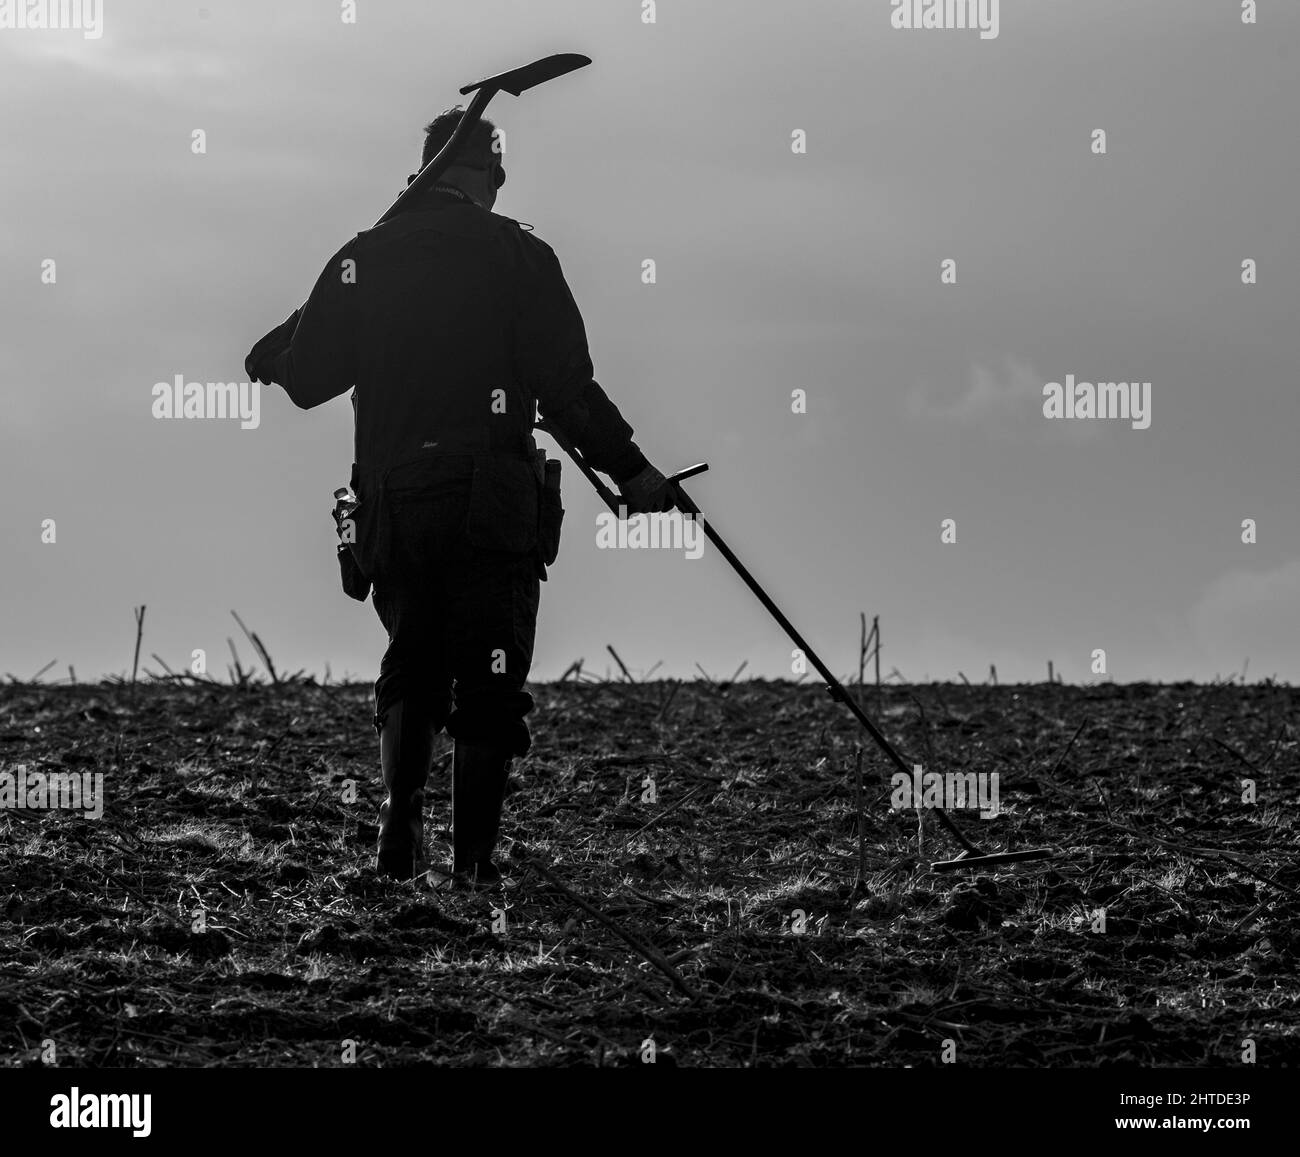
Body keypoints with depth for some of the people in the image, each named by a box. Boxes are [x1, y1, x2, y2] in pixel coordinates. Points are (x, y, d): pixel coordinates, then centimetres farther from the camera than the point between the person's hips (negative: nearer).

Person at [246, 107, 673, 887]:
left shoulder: (361, 260, 6)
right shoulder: (518, 257, -3)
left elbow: (306, 380, 8)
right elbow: (568, 388, -8)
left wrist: (273, 355, 30)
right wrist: (632, 472, 0)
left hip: (392, 505, 3)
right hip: (492, 501, -3)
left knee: (410, 669, 18)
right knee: (489, 681, 3)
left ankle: (401, 831, 1)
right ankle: (474, 858, -2)